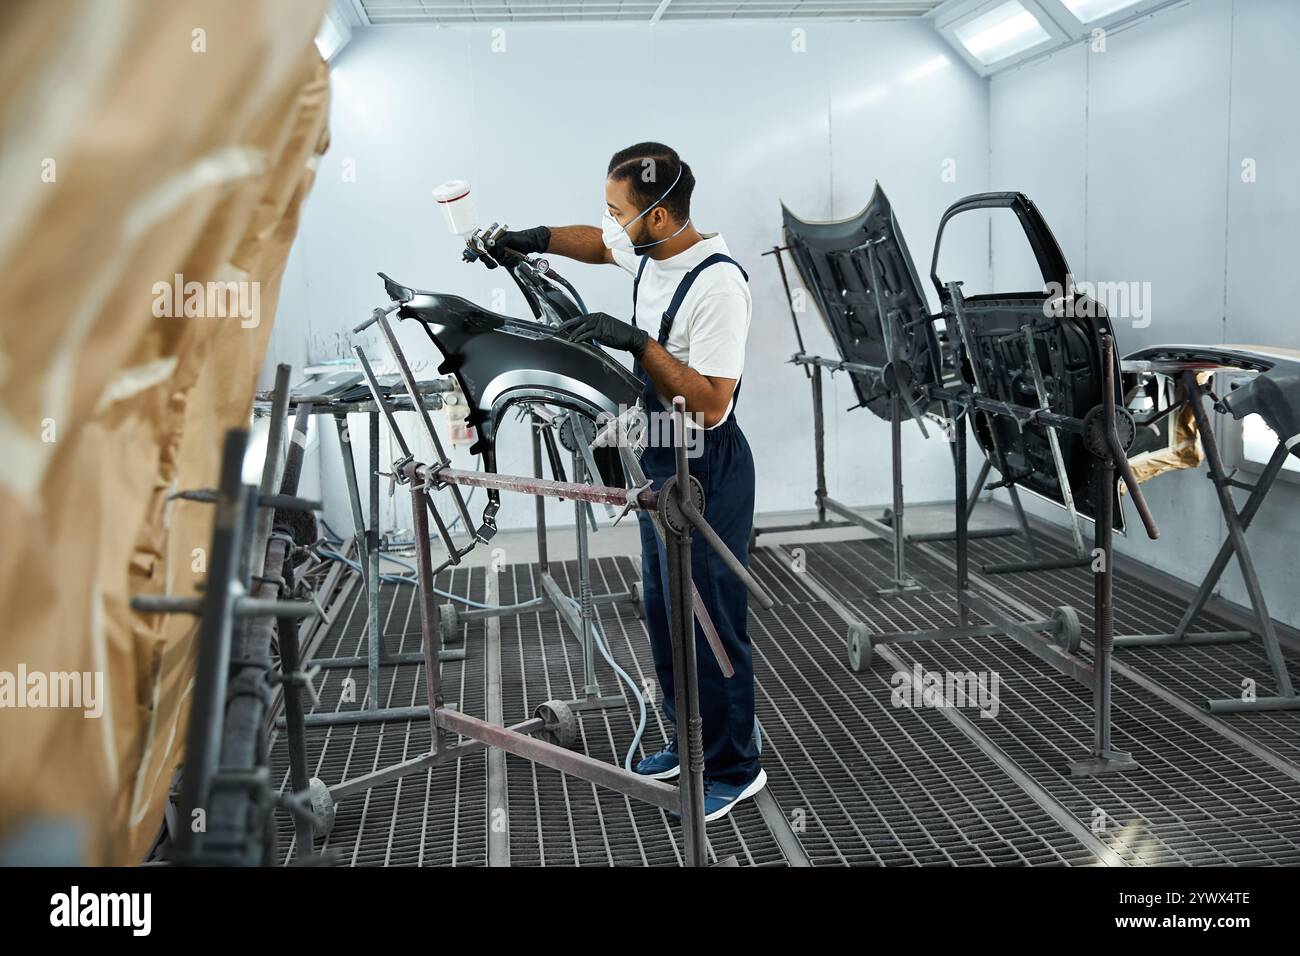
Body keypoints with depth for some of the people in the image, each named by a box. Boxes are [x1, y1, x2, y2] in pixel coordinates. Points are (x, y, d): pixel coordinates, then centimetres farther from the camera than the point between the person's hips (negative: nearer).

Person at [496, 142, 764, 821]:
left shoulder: (717, 283, -25)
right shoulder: (647, 249, 1)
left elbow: (710, 405, -27)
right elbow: (601, 242, 25)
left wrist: (638, 342, -29)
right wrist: (538, 239, 8)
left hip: (706, 473, -9)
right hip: (660, 461, 9)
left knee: (708, 623, 1)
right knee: (664, 612, 18)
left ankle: (734, 769, 18)